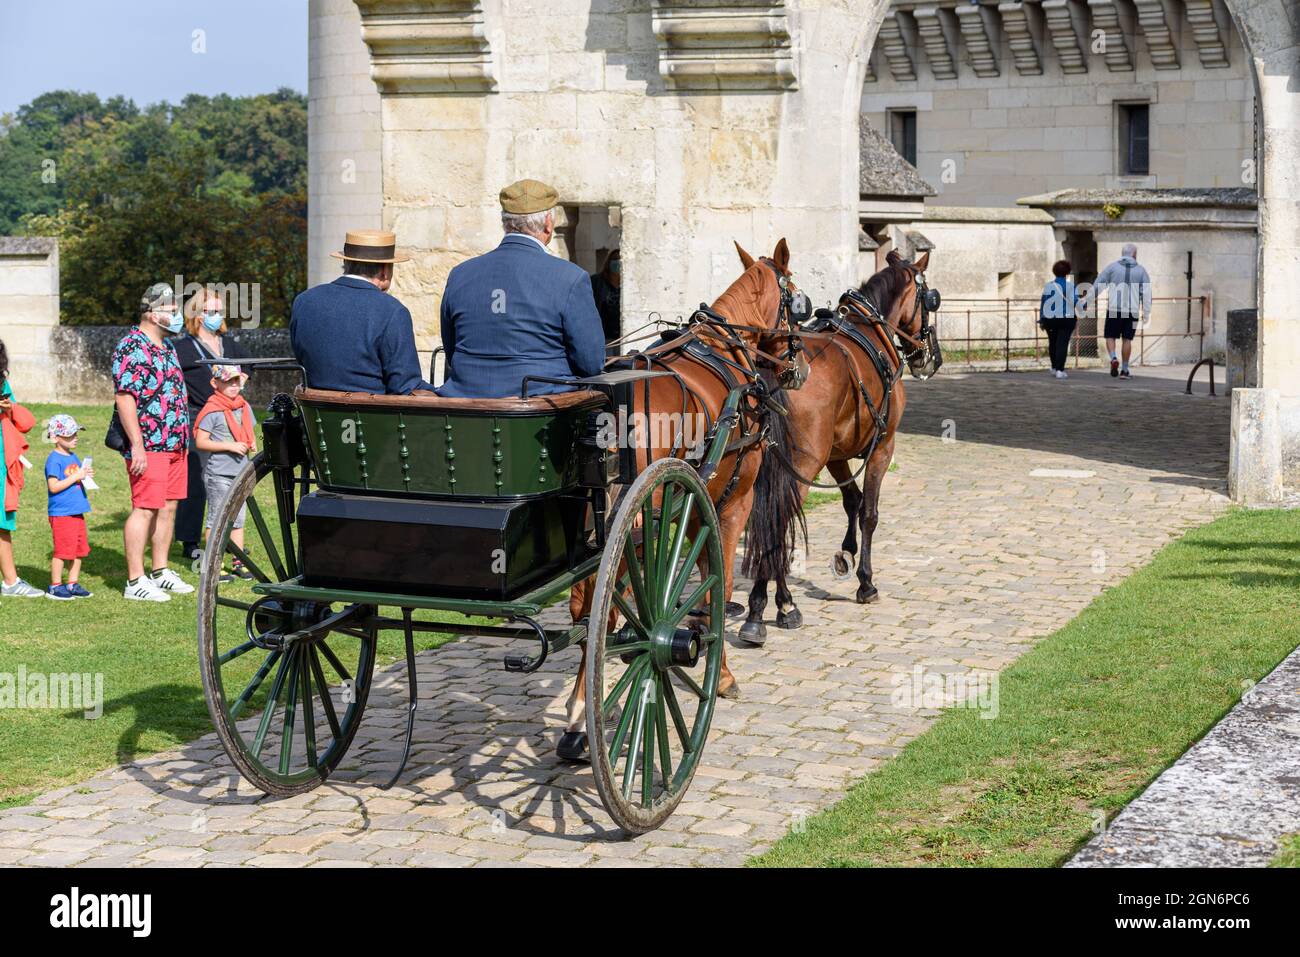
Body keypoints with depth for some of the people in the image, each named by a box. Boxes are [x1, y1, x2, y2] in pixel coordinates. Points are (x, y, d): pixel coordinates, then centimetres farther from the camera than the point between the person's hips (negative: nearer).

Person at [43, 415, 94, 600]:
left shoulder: (74, 457, 13)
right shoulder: (54, 460, -13)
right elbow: (53, 486, -20)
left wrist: (87, 476, 2)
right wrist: (76, 477, -20)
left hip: (77, 512, 8)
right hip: (61, 513, -8)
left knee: (79, 549, 10)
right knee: (62, 550, -4)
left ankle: (73, 583, 19)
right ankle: (55, 585, 6)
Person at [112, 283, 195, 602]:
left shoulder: (166, 346, 17)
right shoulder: (131, 348, -13)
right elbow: (124, 399, -18)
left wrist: (183, 439, 23)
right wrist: (137, 445, -22)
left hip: (175, 445, 9)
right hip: (148, 447, -9)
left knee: (168, 508, 12)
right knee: (144, 509, -8)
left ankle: (160, 572, 21)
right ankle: (135, 582, -5)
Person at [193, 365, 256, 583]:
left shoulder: (244, 407, 11)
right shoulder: (212, 410, -11)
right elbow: (201, 442, -14)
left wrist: (252, 443, 1)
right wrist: (230, 446, -19)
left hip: (240, 472, 7)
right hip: (218, 473, -7)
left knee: (238, 519, 11)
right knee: (216, 519, -1)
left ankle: (239, 562, 18)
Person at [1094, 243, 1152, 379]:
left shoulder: (1112, 267, 1)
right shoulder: (1140, 271, 5)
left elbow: (1098, 285, -2)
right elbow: (1146, 293, 1)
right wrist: (1146, 313, 4)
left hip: (1114, 310, -1)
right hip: (1132, 311, 1)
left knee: (1110, 336, 10)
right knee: (1127, 339, 9)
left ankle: (1113, 359, -15)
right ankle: (1124, 370, 10)